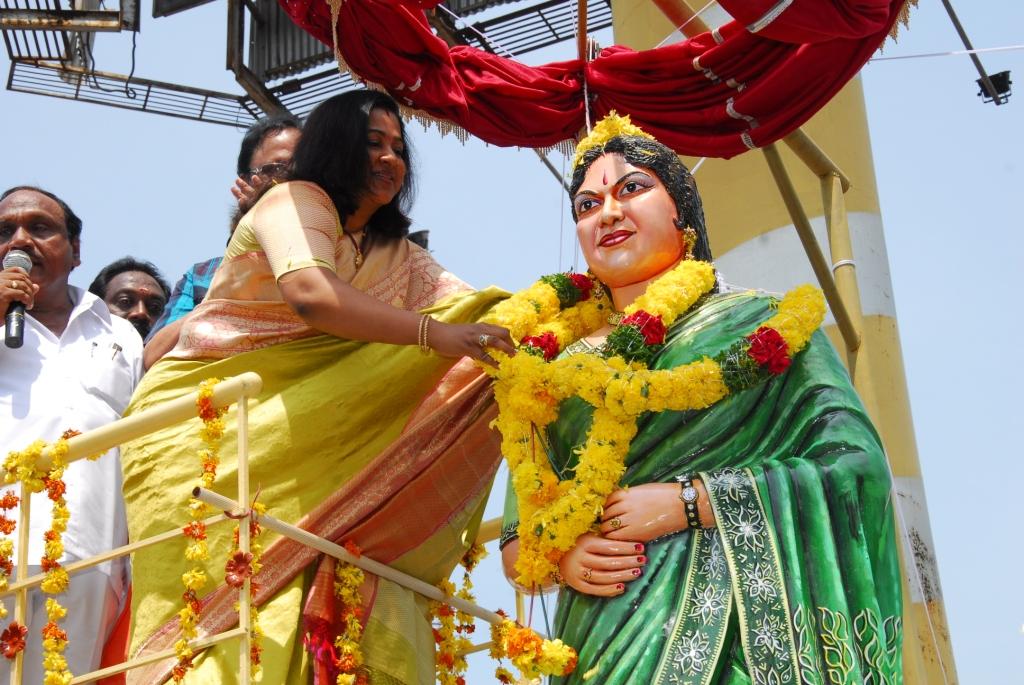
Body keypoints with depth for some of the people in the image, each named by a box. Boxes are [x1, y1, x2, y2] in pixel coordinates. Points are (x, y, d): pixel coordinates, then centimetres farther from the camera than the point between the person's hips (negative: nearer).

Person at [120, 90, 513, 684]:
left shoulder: (396, 254, 18)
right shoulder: (295, 202, -5)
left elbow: (471, 305, 4)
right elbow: (310, 293, -25)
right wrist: (434, 333, -34)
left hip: (297, 451, 6)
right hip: (203, 431, -6)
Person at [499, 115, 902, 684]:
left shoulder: (760, 323, 5)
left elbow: (857, 468, -6)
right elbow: (516, 546, 17)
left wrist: (687, 501, -12)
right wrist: (562, 557, -7)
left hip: (737, 634, -3)